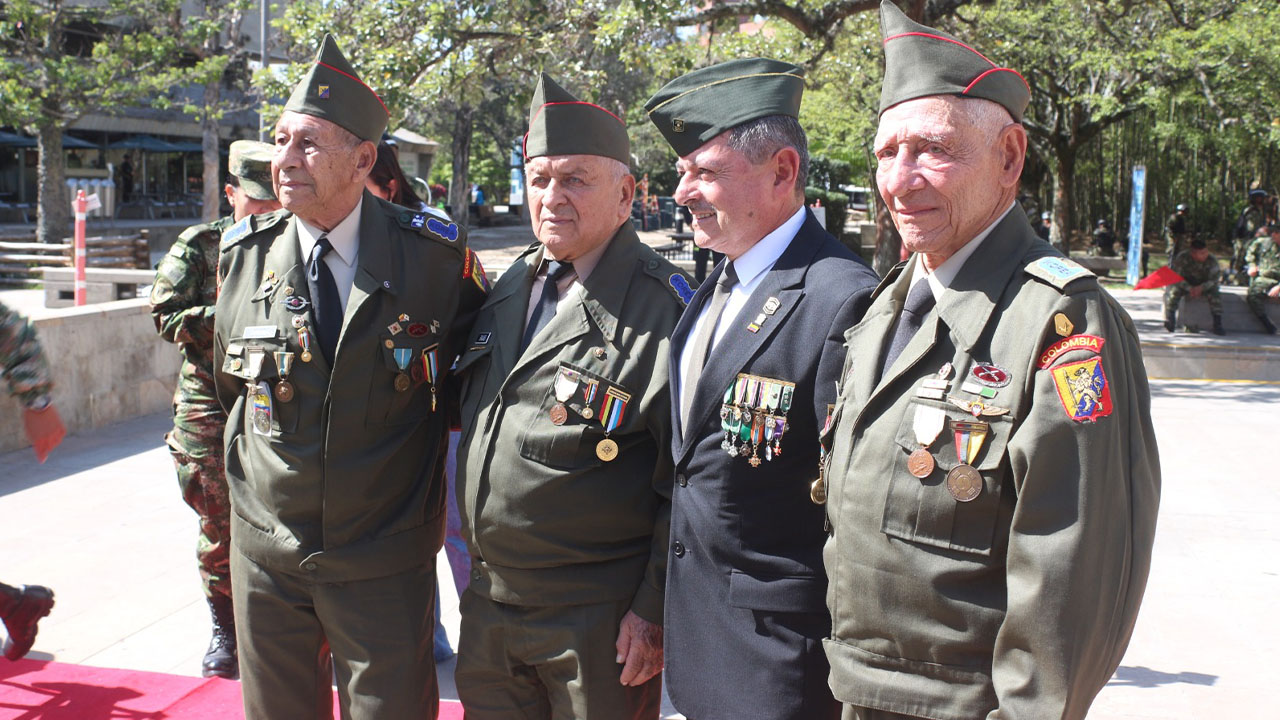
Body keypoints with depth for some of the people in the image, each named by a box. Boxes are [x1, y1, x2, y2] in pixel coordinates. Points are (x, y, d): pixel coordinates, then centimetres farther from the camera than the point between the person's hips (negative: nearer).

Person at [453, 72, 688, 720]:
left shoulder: (662, 310, -16)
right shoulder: (512, 286, 7)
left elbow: (686, 484, -16)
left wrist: (654, 612, -15)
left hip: (600, 619, -7)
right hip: (488, 601, 7)